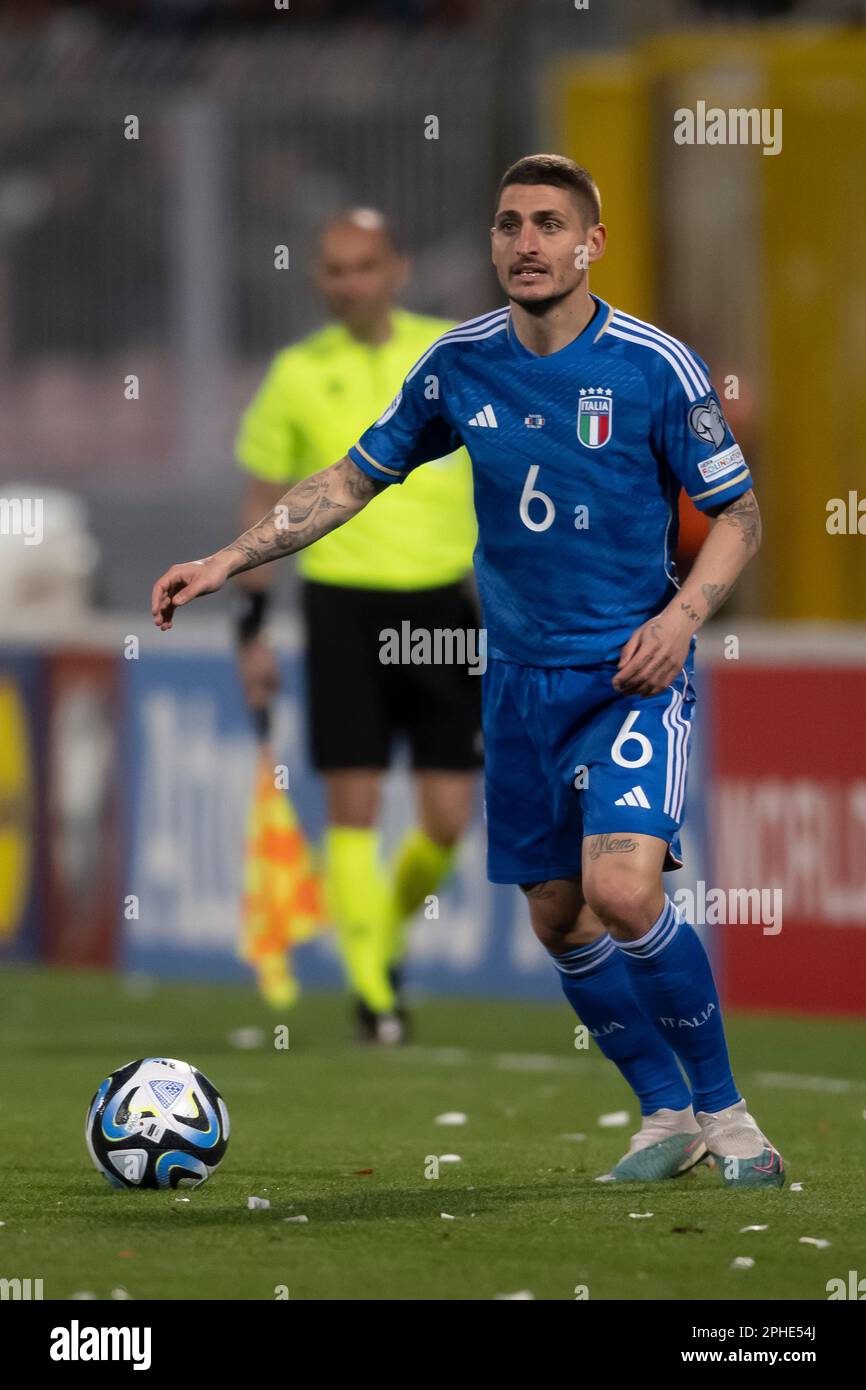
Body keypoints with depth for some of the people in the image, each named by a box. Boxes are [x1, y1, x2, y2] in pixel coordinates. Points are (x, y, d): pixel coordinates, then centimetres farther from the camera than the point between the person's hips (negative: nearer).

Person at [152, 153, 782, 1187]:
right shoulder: (461, 364, 0)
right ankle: (667, 1116, 24)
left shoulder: (656, 367, -11)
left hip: (633, 673, -5)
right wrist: (227, 562, 5)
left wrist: (682, 614, -17)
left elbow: (737, 515, -1)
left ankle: (724, 1111, -4)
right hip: (521, 676, 5)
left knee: (623, 891, -22)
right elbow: (355, 478, 12)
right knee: (558, 917, 6)